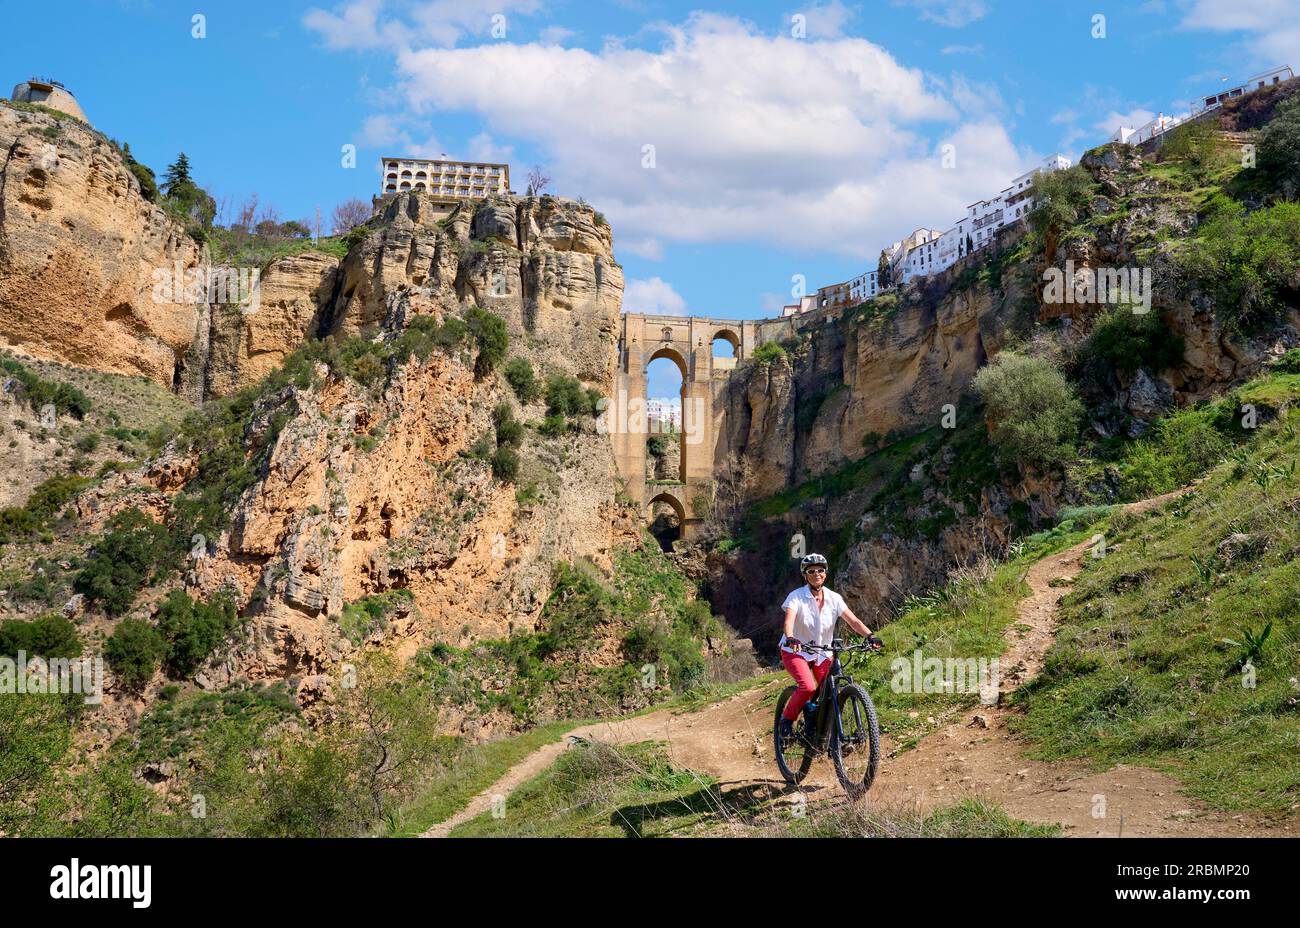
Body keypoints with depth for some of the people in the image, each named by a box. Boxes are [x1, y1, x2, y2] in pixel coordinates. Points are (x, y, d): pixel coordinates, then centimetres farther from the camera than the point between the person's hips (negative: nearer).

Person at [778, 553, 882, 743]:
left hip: (822, 653, 4)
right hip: (795, 651, -4)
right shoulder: (797, 597, -16)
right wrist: (790, 639, -53)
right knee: (808, 687, -27)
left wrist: (870, 636, -31)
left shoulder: (834, 598, -5)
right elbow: (789, 621, -31)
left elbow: (853, 620, -14)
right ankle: (787, 719, -3)